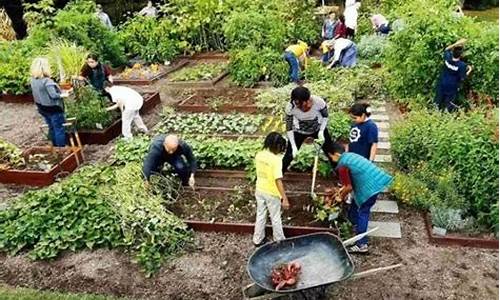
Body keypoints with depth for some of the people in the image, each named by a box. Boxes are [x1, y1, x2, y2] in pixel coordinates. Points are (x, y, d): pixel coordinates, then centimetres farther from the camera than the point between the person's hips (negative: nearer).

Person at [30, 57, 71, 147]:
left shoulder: (33, 80, 1)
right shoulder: (47, 81, -25)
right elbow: (53, 95, -27)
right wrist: (63, 95, -12)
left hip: (42, 108, 9)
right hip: (53, 109, -9)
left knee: (52, 128, 21)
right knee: (59, 129, 3)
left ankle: (56, 147, 32)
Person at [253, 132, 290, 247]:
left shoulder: (259, 155, -4)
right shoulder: (276, 159, -25)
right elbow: (278, 180, -28)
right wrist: (285, 199, -26)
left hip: (259, 190, 6)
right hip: (272, 193, -6)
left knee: (260, 216, 20)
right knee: (275, 218, 13)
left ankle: (258, 240, 32)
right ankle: (279, 241, 29)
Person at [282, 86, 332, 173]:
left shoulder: (318, 102, -32)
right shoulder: (290, 107, -31)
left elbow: (325, 116, -10)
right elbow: (289, 128, -19)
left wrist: (321, 131, -22)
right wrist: (293, 146, -24)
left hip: (318, 129, 1)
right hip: (299, 131, -1)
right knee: (289, 156, -2)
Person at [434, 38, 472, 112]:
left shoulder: (447, 58, -17)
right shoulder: (462, 65, -25)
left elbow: (446, 49, 6)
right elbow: (462, 78, -15)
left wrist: (456, 44, 2)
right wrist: (469, 71, -1)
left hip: (442, 85, 3)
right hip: (452, 88, -3)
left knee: (438, 103, 18)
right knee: (448, 104, 14)